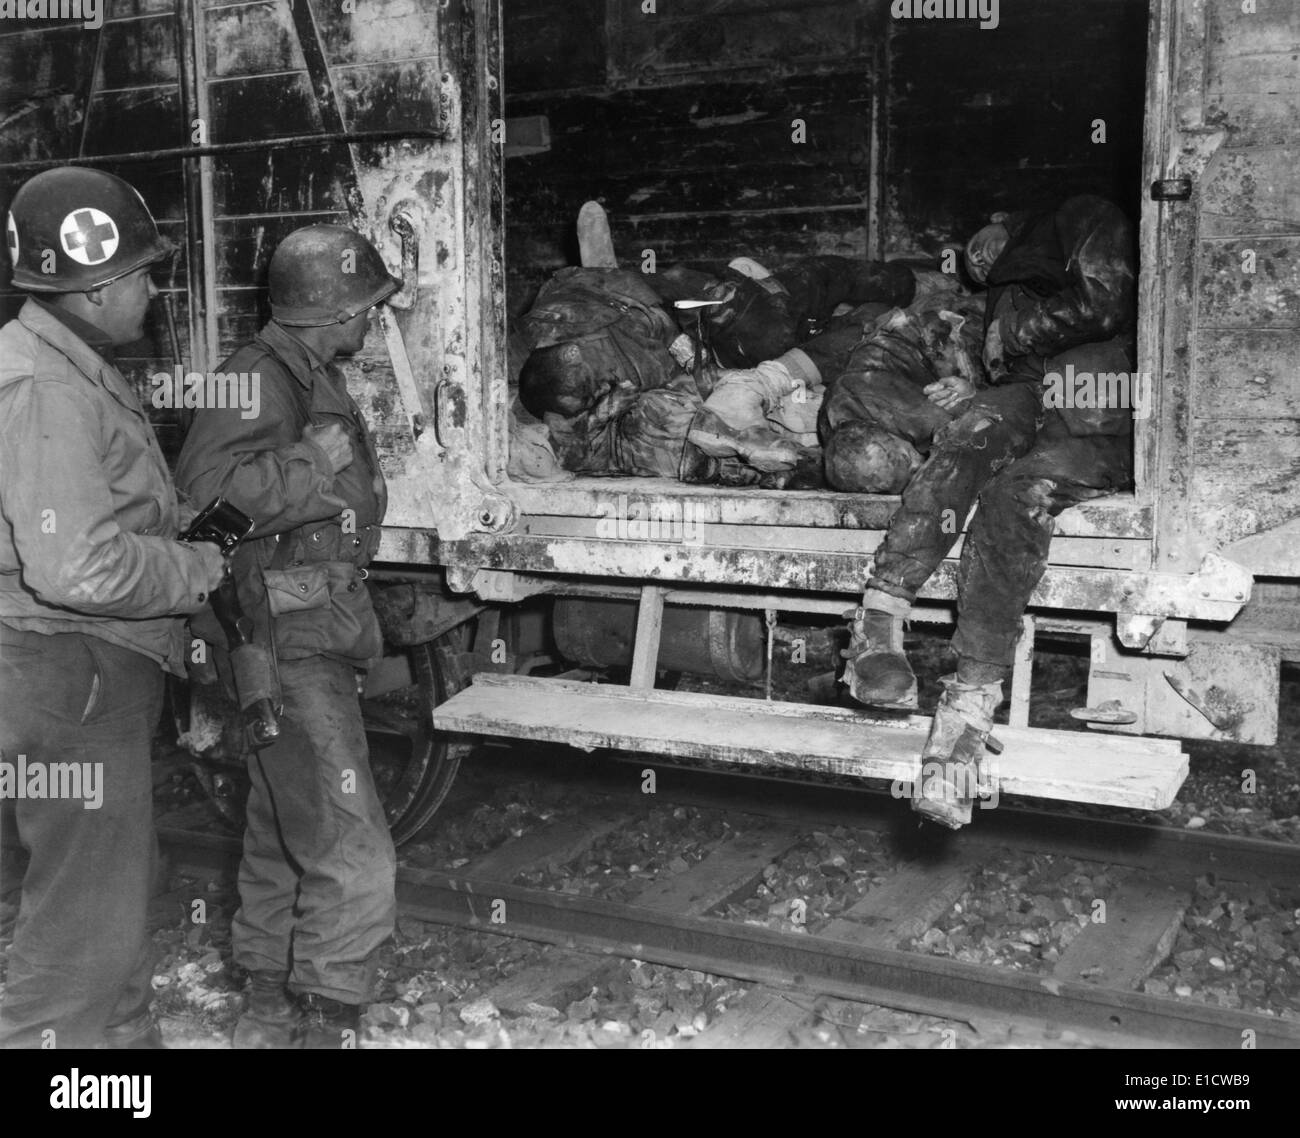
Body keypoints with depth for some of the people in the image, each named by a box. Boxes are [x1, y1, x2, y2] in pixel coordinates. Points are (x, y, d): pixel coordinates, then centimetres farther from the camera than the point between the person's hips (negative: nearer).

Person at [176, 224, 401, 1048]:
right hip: (289, 649, -11)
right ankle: (325, 1026, -1)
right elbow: (202, 498, -29)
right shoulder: (259, 380, -16)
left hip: (317, 642, 11)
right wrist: (313, 463, -24)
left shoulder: (315, 382, 16)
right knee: (352, 860, -11)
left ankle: (272, 1014, 34)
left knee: (284, 843, 20)